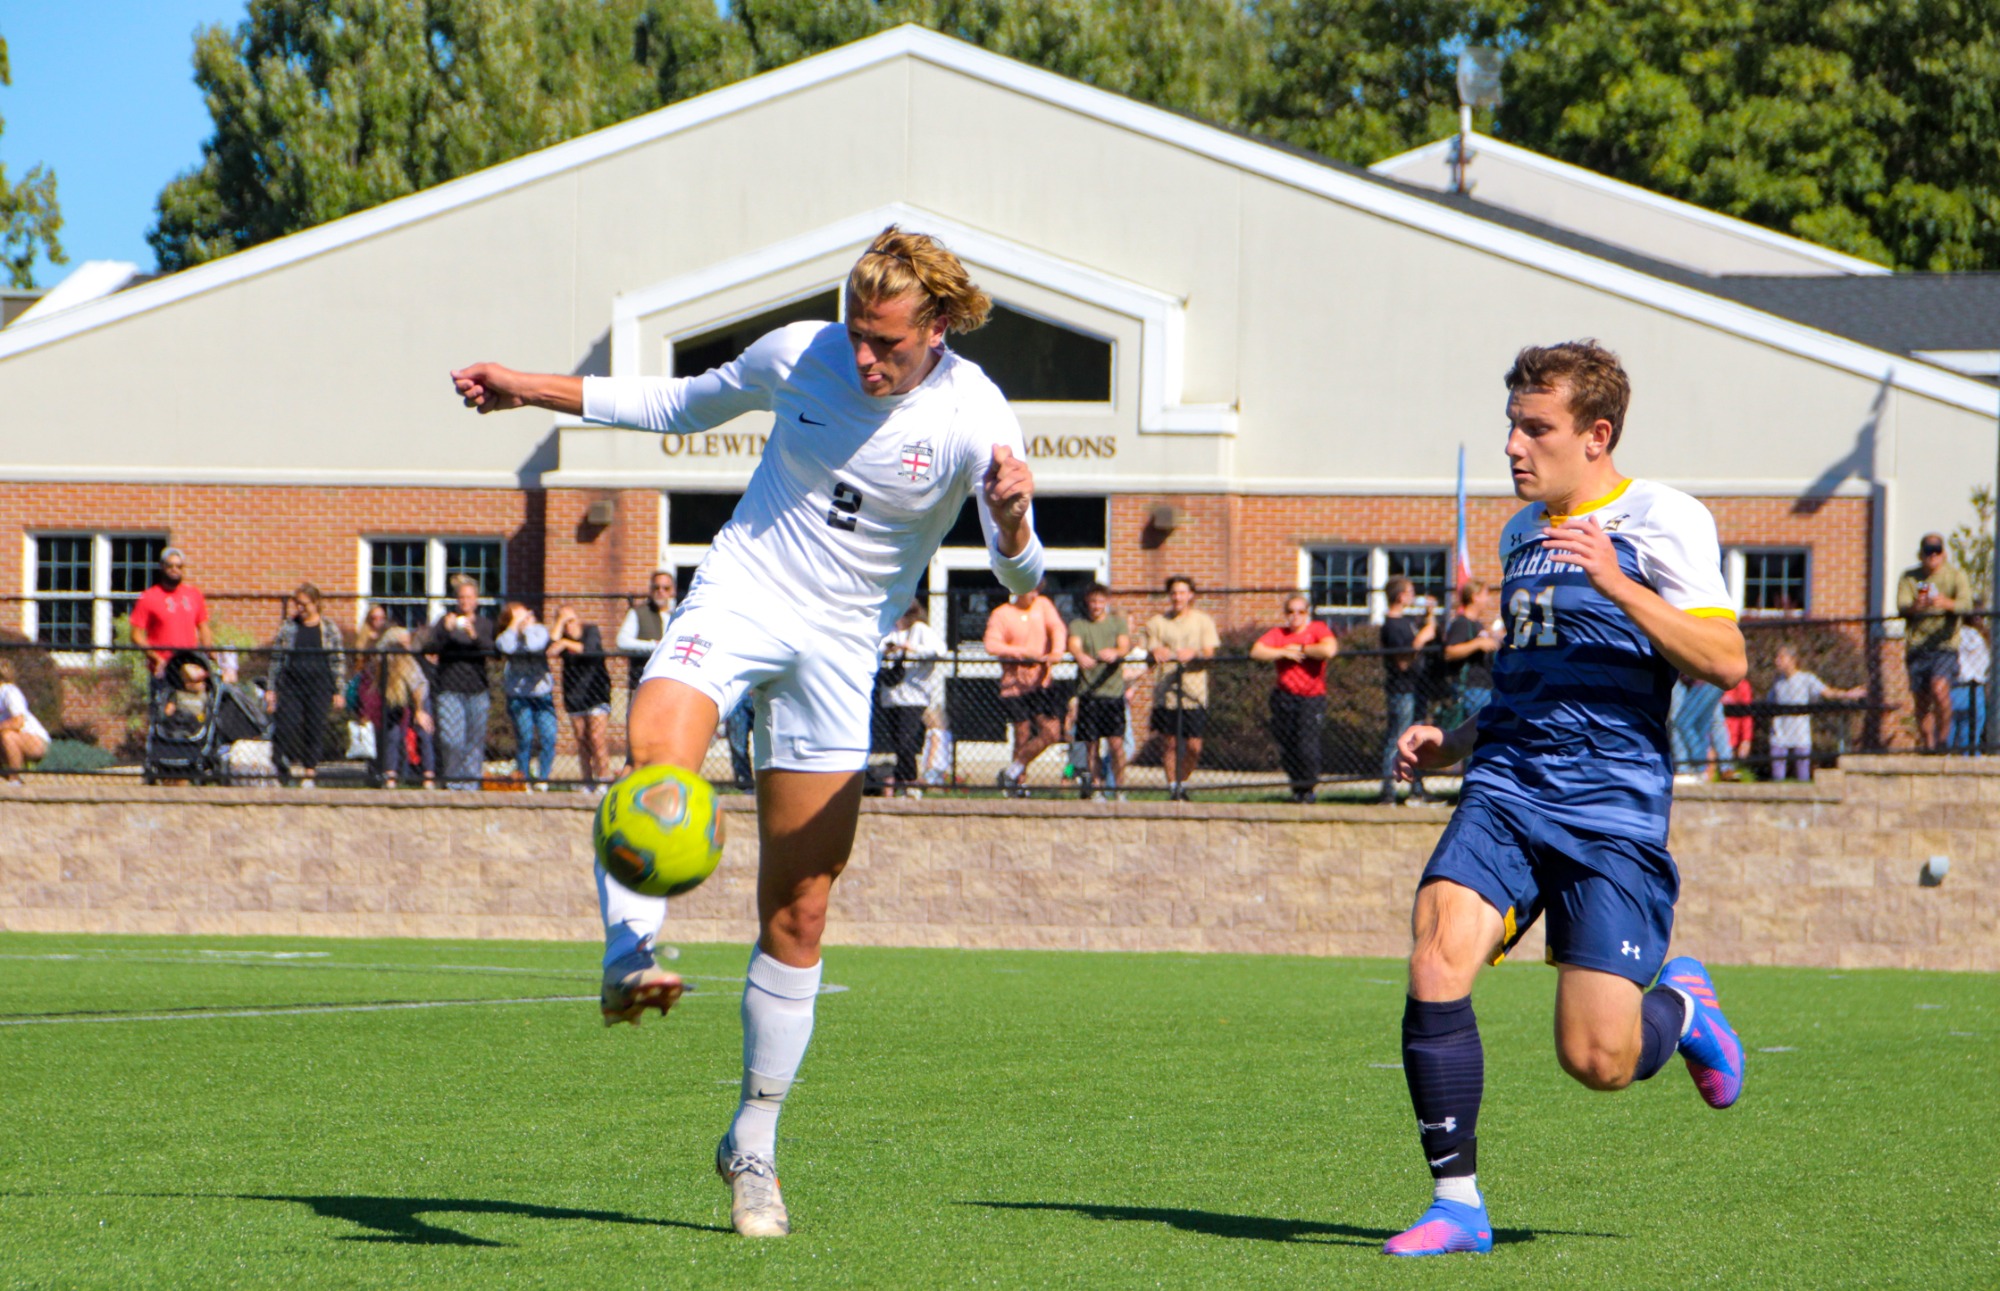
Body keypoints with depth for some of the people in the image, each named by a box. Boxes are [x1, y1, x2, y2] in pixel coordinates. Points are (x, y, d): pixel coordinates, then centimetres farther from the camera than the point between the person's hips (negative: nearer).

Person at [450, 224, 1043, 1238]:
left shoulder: (975, 421, -13)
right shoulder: (799, 356, -5)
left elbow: (1021, 577, -16)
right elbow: (685, 405, 13)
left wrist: (1012, 523, -40)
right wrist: (533, 391, 12)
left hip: (840, 648, -1)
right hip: (740, 593, 1)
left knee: (797, 914, 1)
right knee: (657, 753, -35)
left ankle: (752, 1147, 14)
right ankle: (629, 957, -51)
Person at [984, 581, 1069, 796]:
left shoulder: (1043, 605, 10)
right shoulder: (1000, 615, -2)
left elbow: (1057, 628, -5)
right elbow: (991, 645, -15)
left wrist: (1057, 651, -26)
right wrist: (1024, 652, -25)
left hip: (1042, 680, 4)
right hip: (1015, 684, -4)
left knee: (1052, 733, -4)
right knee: (1023, 736, -2)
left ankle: (1013, 771, 10)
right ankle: (1019, 781, 15)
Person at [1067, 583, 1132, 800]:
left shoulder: (1118, 622, 11)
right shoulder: (1078, 624, 8)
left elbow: (1125, 646, -5)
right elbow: (1074, 645, -11)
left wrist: (1115, 652, -29)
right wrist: (1080, 656, -35)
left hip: (1113, 690, 0)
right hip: (1088, 691, 0)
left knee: (1116, 743, -8)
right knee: (1091, 745, 3)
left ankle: (1119, 787, 0)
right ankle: (1095, 785, 14)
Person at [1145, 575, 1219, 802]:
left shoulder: (1203, 620, 9)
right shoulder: (1157, 622, 9)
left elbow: (1209, 653, 0)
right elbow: (1152, 652, 2)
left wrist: (1194, 654, -22)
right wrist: (1157, 654, -23)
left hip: (1194, 692, 0)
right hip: (1166, 691, 0)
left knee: (1194, 746, -2)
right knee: (1170, 742, -3)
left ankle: (1183, 783, 20)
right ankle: (1173, 788, 8)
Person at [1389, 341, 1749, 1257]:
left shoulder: (1662, 520, -2)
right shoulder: (1521, 532, 19)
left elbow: (1724, 662, -14)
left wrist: (1615, 583, -23)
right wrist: (1453, 743, 16)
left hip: (1614, 810, -6)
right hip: (1505, 792, 6)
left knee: (1596, 1062, -9)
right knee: (1436, 968, -19)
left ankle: (1680, 1007, 27)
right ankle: (1457, 1203, -8)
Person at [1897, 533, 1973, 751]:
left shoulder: (1956, 576, 5)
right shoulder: (1909, 577, 10)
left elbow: (1966, 604, -11)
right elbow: (1902, 606, -6)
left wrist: (1946, 603, -34)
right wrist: (1915, 606, -31)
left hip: (1945, 645, -3)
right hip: (1917, 647, 3)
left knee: (1939, 688, -23)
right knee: (1921, 700, 3)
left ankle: (1944, 738, -9)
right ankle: (1927, 744, 15)